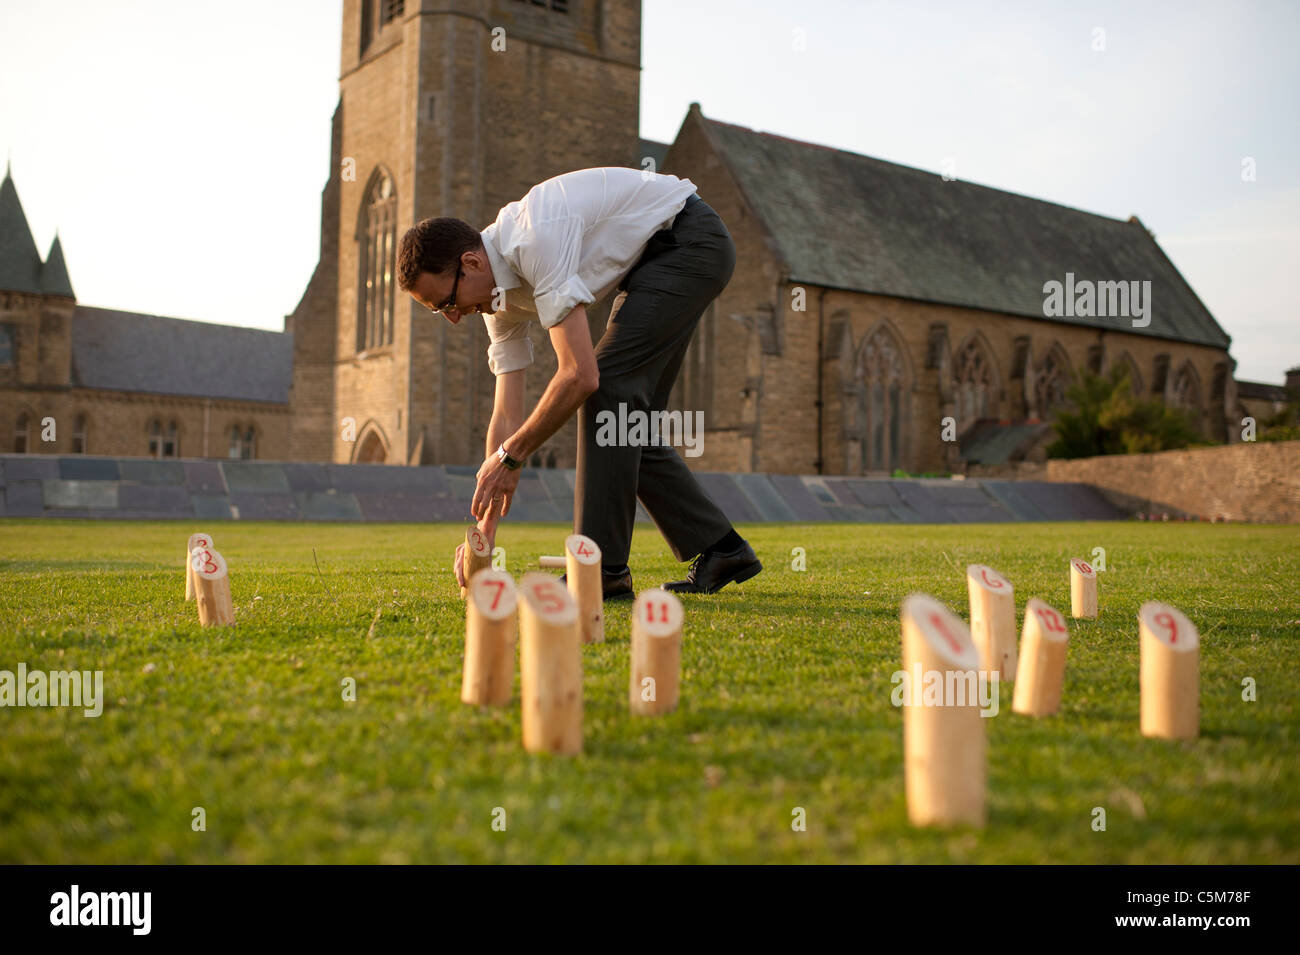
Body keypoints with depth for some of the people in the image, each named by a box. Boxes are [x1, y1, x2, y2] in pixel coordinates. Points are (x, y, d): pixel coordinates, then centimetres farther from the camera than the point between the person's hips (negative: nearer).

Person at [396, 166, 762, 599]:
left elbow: (580, 375, -34)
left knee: (608, 385, -19)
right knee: (629, 410, 5)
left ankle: (603, 567, -14)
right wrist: (484, 531, -5)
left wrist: (511, 455, -23)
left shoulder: (535, 240, -31)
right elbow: (508, 414, -2)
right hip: (650, 259, 9)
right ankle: (720, 551, 13)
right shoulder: (499, 291, -2)